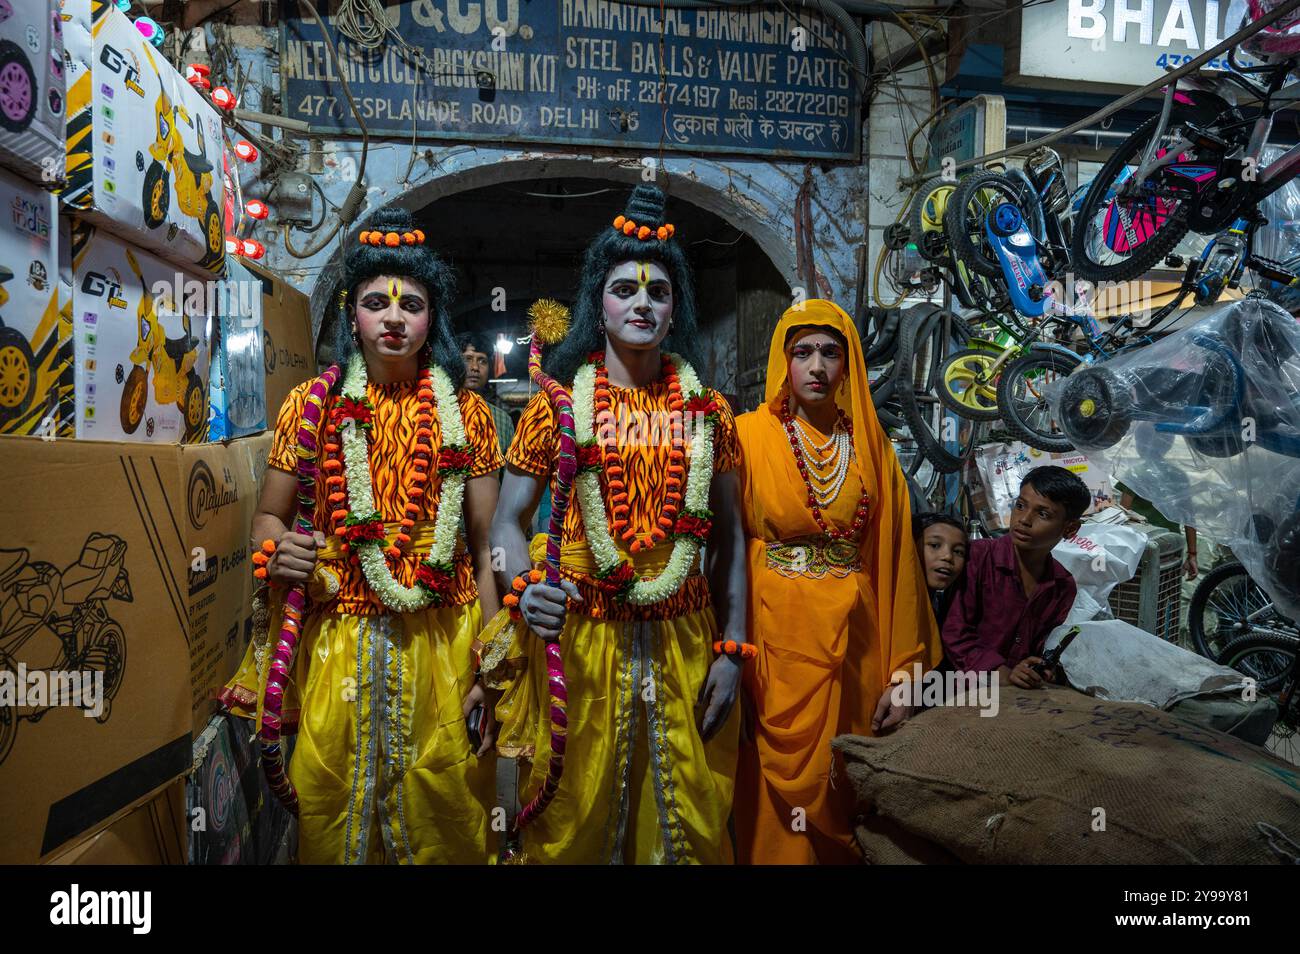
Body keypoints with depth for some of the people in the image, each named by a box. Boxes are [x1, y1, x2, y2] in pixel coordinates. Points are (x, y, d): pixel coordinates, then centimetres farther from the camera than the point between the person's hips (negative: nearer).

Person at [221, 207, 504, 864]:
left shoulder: (464, 413, 1)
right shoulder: (312, 406, 2)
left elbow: (485, 550, 0)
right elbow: (268, 518, 10)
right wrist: (275, 554, -14)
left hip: (443, 648, 0)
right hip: (336, 646, 1)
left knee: (446, 821, 9)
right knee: (328, 819, 10)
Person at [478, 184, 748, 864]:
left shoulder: (706, 410, 4)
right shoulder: (558, 405, -1)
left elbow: (729, 536, 6)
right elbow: (508, 521, 0)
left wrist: (731, 648, 2)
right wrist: (525, 588, -21)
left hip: (684, 646, 2)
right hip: (579, 641, -1)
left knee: (688, 822, 13)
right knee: (575, 822, 12)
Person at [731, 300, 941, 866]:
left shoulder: (871, 446, 6)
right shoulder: (749, 435, -3)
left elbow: (896, 562, 5)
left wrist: (904, 672, 1)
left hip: (853, 645, 3)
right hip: (775, 647, -2)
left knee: (848, 796, 13)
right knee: (779, 795, 6)